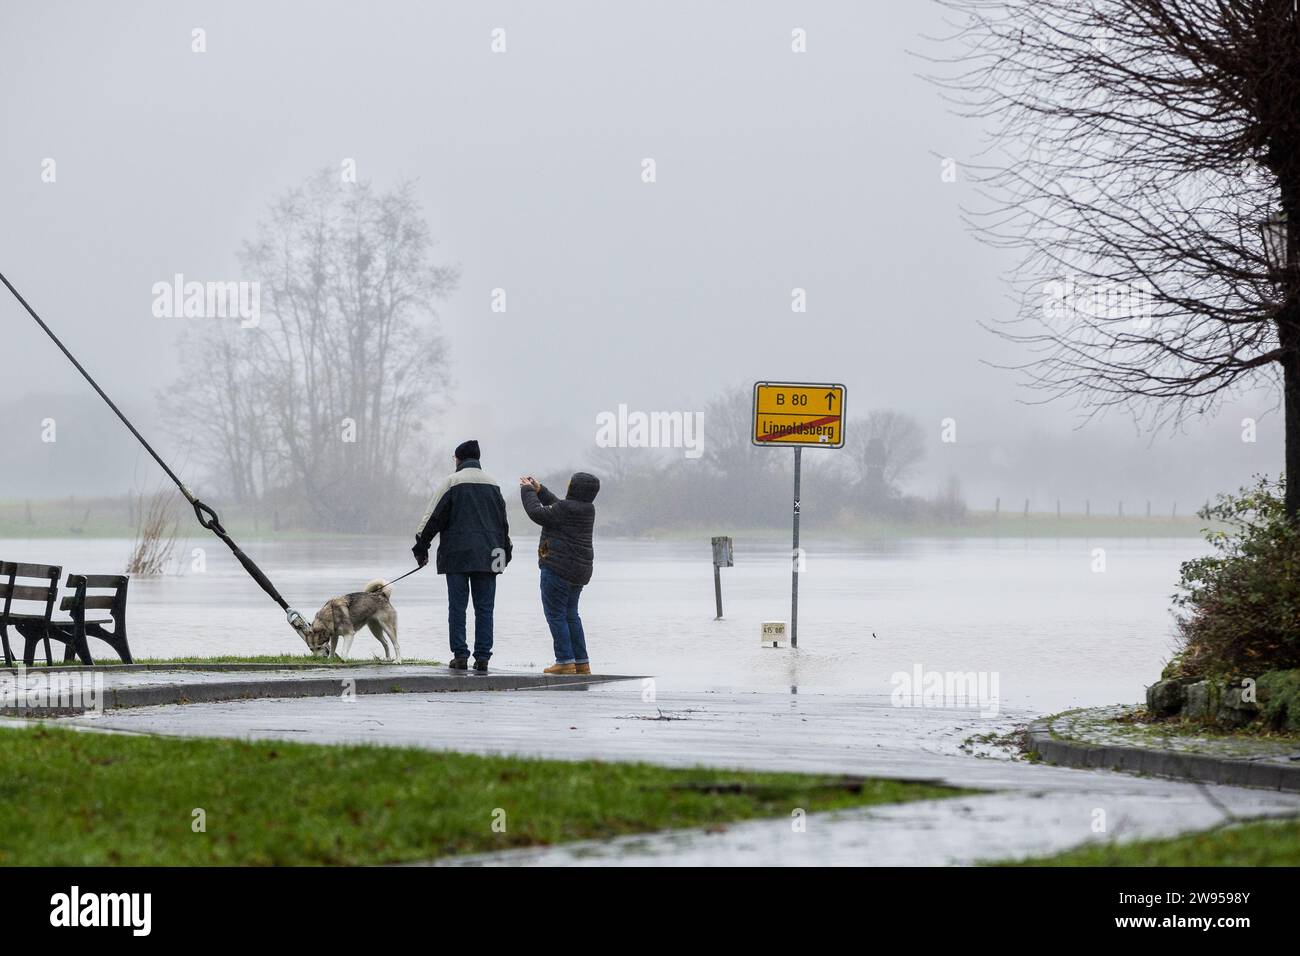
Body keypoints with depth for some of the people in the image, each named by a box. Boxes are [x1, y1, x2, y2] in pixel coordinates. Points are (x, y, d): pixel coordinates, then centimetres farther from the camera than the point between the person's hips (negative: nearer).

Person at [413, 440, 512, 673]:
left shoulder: (452, 482, -2)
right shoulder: (493, 485, 12)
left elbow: (433, 517, -4)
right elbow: (503, 521, 19)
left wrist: (421, 548, 3)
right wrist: (505, 554, 26)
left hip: (457, 555, -3)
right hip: (487, 557, 3)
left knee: (457, 605, 2)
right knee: (484, 607, 3)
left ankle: (460, 655, -2)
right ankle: (482, 657, -1)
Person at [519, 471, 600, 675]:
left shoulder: (567, 508, -19)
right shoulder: (587, 509, 10)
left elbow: (539, 514, -12)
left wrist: (528, 491, 2)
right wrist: (540, 490, 27)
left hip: (558, 568, -9)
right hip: (580, 569, 9)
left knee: (556, 614, -3)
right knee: (570, 614, 16)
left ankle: (565, 661, -8)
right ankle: (582, 662, 14)